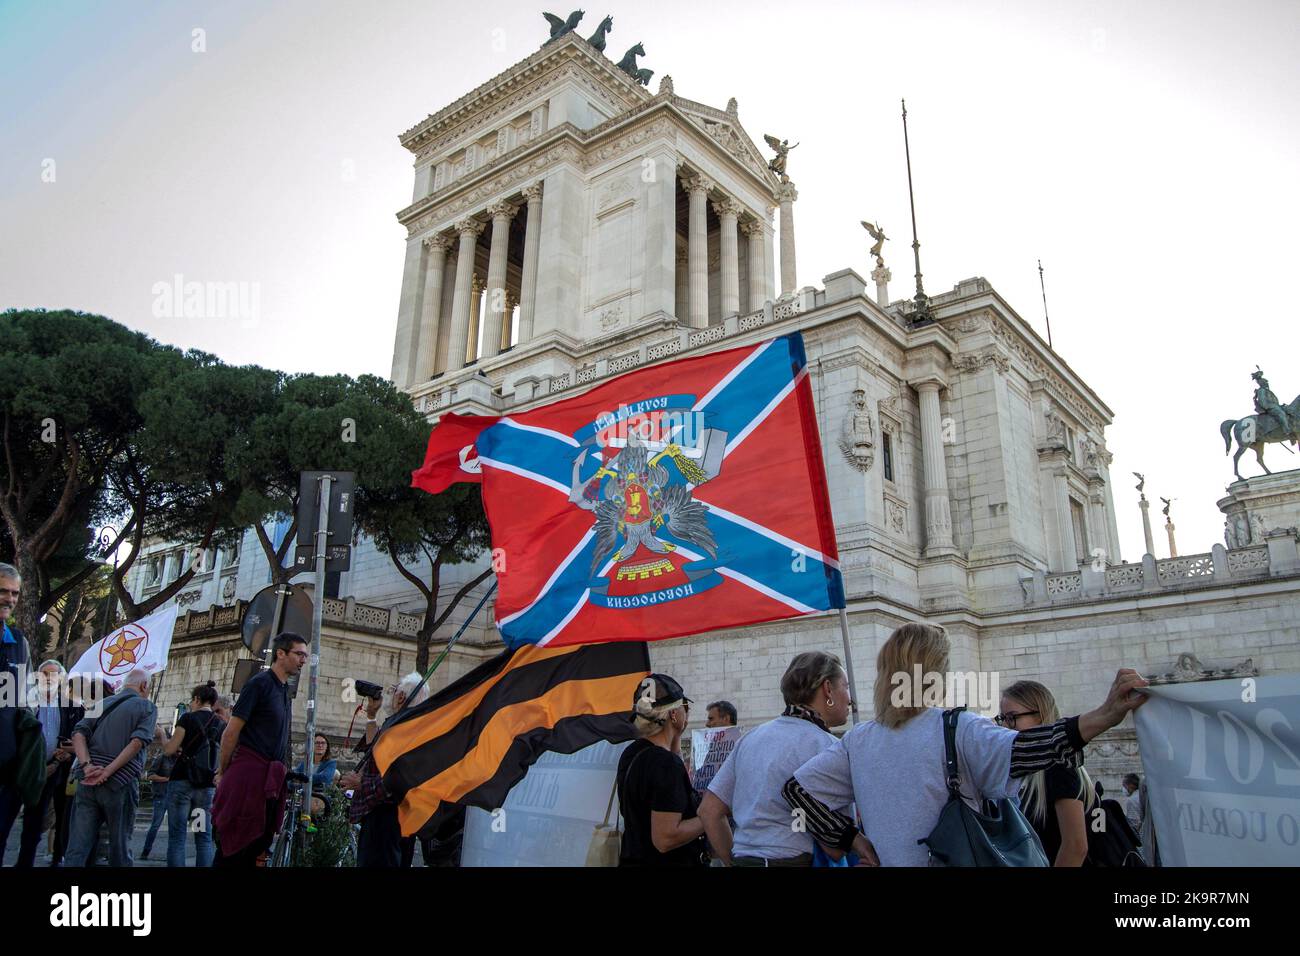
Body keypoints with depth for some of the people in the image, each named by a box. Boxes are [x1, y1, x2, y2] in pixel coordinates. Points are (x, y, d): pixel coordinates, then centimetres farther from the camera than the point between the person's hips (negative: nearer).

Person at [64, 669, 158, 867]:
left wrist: (87, 766, -9)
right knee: (120, 844, 7)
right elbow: (138, 741, -12)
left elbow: (78, 733, 2)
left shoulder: (102, 704, 16)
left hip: (88, 781, 4)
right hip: (120, 783, -4)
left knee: (78, 844, 2)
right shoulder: (147, 707, 3)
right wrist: (108, 771, -14)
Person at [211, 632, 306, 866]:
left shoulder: (284, 689, 17)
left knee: (260, 843, 10)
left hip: (271, 778, 8)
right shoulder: (260, 683, -8)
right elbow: (231, 731, -10)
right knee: (234, 847, -4)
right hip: (249, 772, -8)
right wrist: (224, 772, -4)